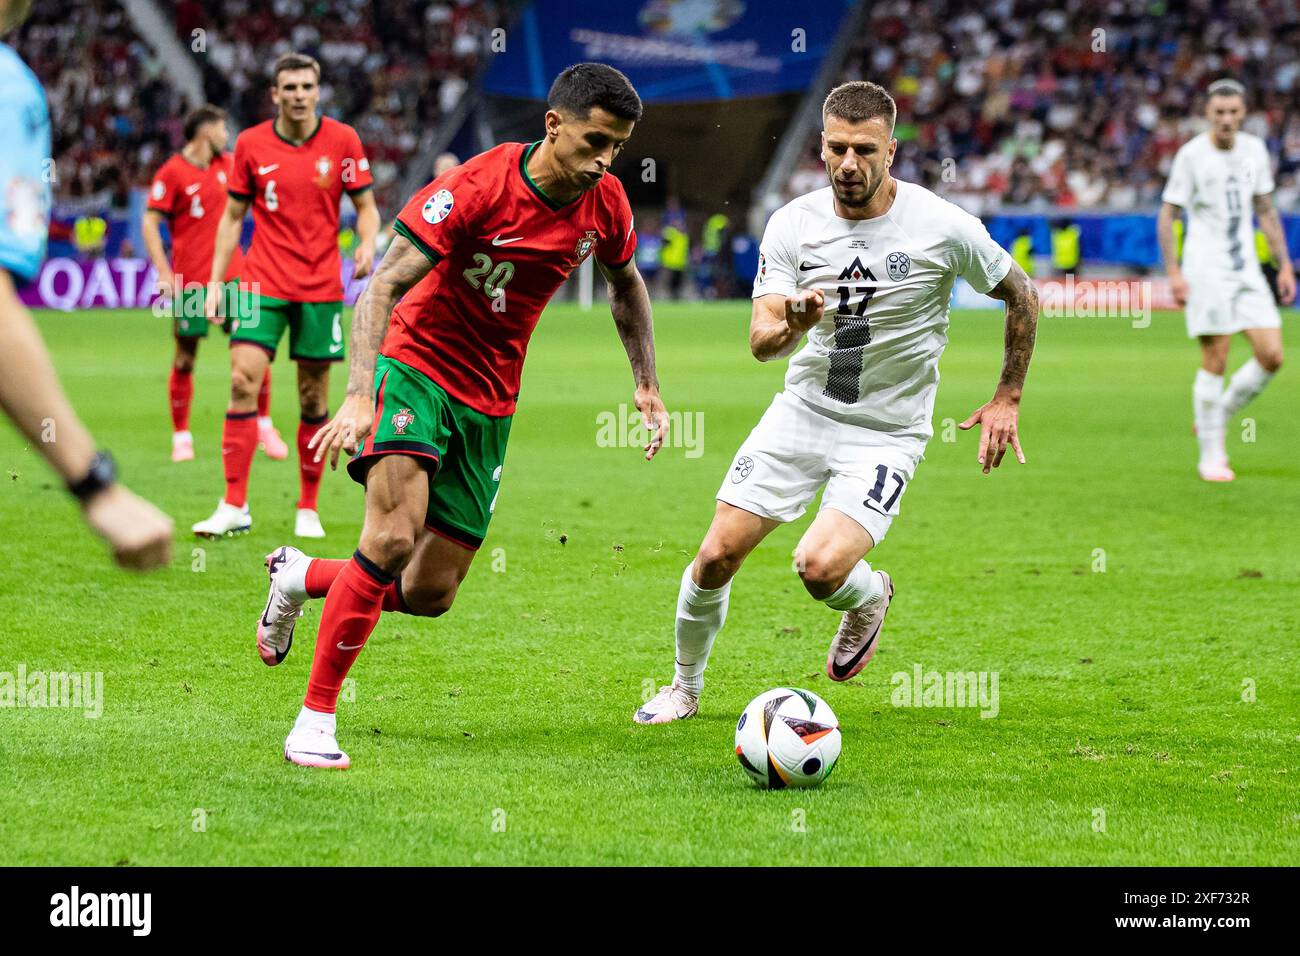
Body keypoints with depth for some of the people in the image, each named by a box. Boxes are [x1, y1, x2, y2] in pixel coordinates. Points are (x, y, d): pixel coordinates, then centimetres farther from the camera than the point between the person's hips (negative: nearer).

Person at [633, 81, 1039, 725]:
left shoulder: (943, 227, -14)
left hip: (887, 433, -3)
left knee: (820, 567, -23)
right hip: (803, 409, 3)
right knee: (717, 556, -3)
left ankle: (871, 598, 14)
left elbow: (1021, 294, 2)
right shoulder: (792, 224, -7)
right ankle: (685, 687, 23)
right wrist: (793, 325, -35)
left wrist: (1007, 399, 3)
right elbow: (760, 341, -11)